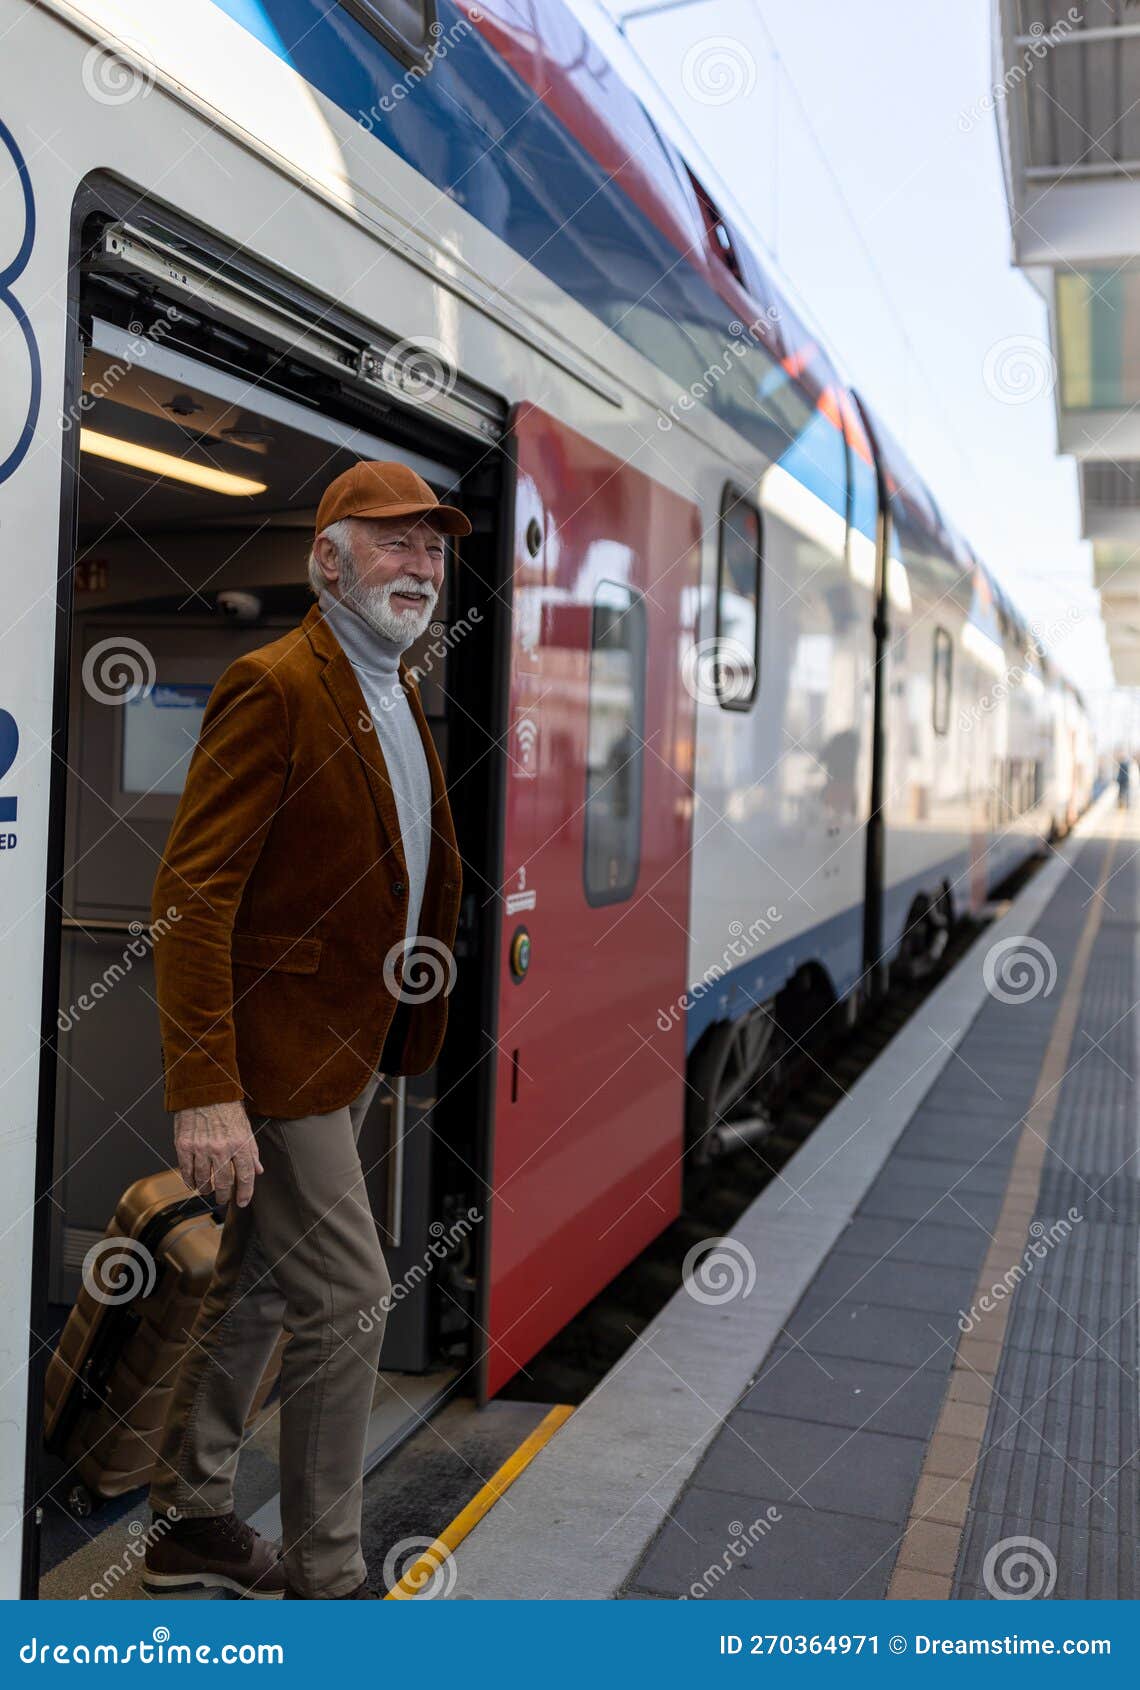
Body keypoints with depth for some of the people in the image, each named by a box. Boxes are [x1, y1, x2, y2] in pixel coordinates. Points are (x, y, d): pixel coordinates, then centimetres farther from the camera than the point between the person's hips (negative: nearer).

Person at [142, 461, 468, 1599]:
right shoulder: (273, 686, -17)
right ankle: (325, 1573, 18)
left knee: (257, 1288, 19)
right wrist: (203, 1090, -27)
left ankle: (189, 1521, 36)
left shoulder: (394, 691, 12)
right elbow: (191, 894, -22)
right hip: (281, 1043, -9)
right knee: (348, 1299, -1)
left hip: (356, 1040, 9)